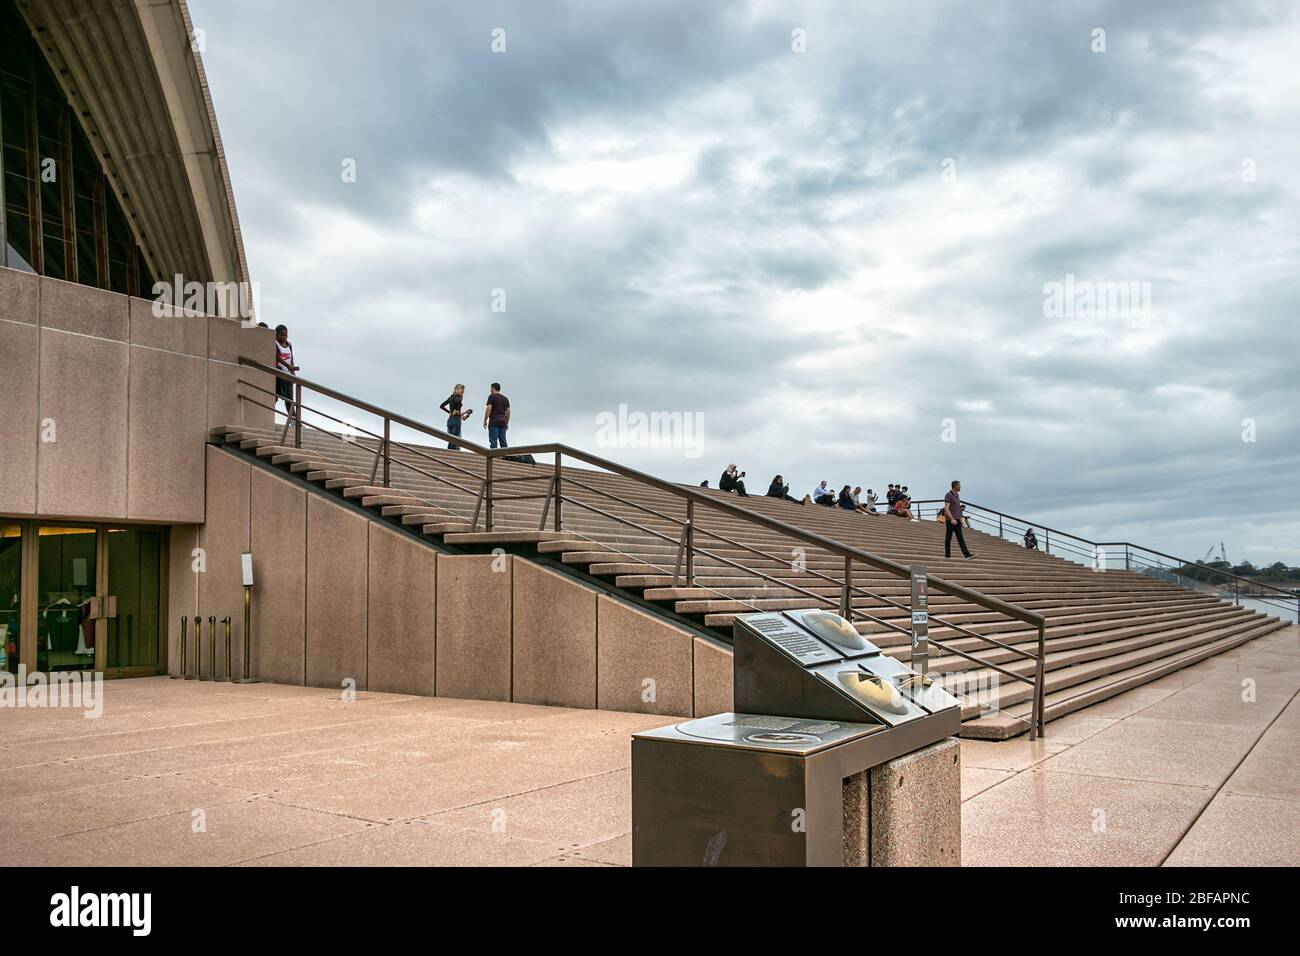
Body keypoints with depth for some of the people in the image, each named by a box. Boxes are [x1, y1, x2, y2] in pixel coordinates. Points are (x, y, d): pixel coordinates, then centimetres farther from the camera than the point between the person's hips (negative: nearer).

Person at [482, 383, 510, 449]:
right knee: (503, 441, 5)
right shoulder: (505, 398, 16)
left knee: (493, 441, -7)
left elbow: (489, 408, -12)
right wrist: (507, 423, 20)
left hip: (494, 422, -6)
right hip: (502, 422, 6)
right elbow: (508, 411, 14)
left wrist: (485, 420, -7)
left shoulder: (492, 396, -2)